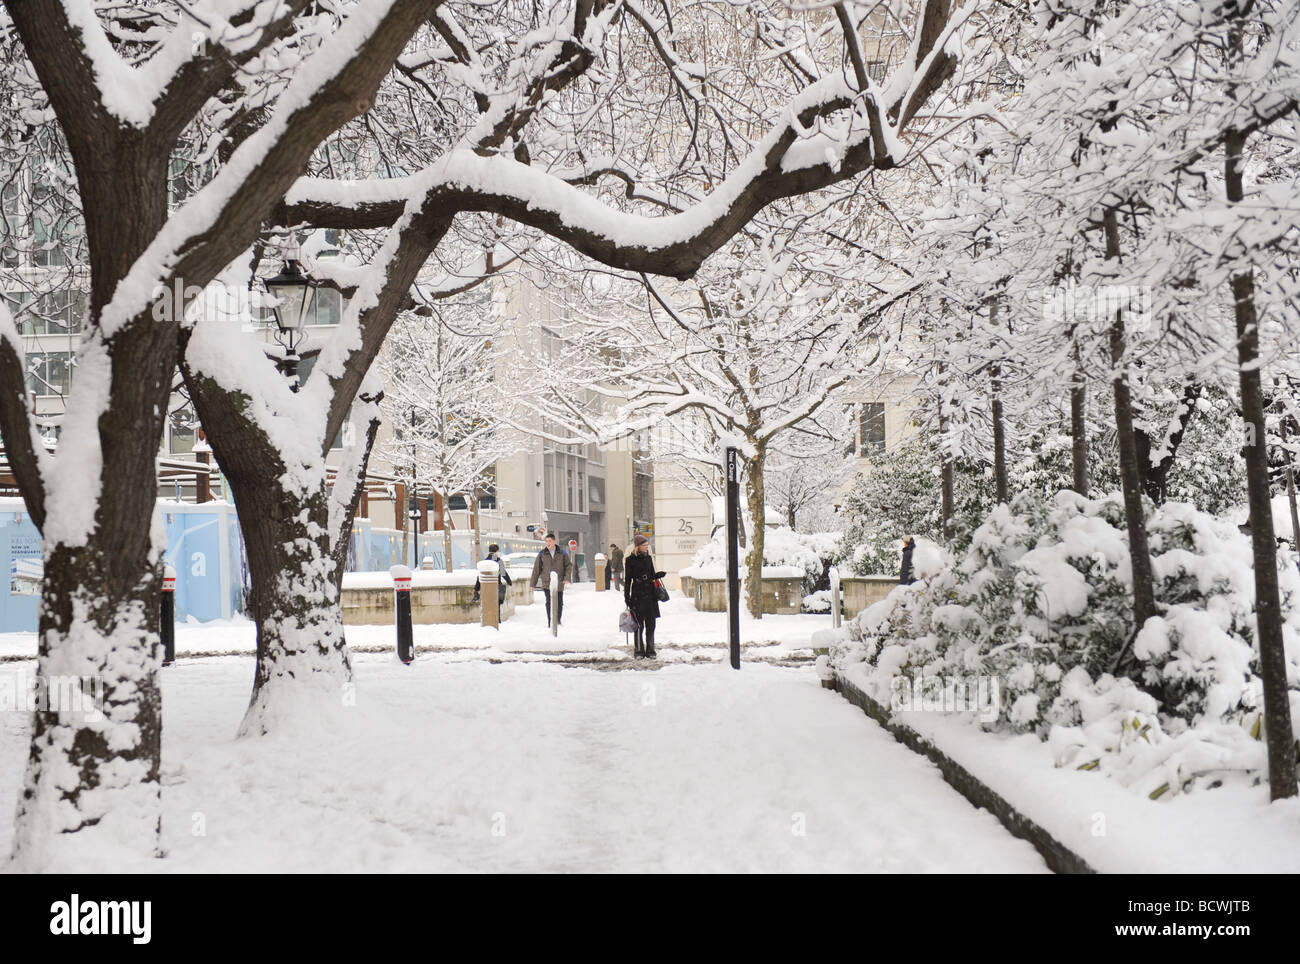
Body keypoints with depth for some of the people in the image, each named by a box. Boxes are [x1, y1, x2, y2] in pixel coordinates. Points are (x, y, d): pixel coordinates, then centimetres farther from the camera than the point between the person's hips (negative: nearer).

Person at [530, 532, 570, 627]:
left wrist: (567, 578, -8)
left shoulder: (562, 553, 2)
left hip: (559, 583, 1)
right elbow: (536, 569, 4)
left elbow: (568, 566, 7)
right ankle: (550, 623, -3)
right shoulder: (542, 554, 1)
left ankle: (558, 620, 29)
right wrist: (533, 583, 3)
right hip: (547, 583, -1)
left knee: (559, 603, 9)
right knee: (549, 603, -9)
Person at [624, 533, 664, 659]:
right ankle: (638, 651, 3)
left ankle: (650, 650, 12)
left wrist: (658, 575, -1)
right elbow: (627, 580, -3)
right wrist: (627, 597, -7)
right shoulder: (630, 560, -3)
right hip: (637, 595, -5)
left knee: (651, 625, 5)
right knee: (639, 625, -5)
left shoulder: (648, 558, 12)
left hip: (650, 595, 5)